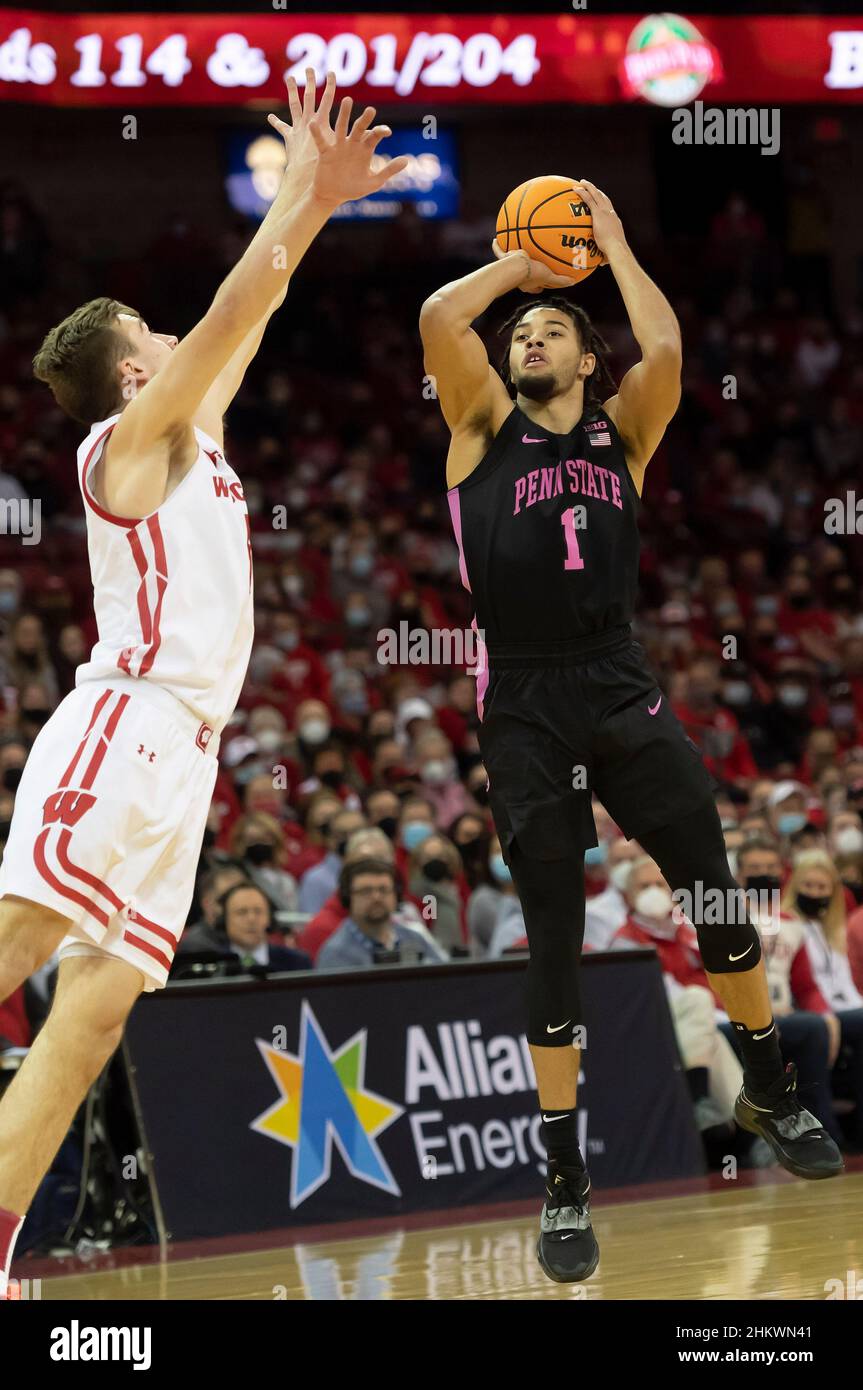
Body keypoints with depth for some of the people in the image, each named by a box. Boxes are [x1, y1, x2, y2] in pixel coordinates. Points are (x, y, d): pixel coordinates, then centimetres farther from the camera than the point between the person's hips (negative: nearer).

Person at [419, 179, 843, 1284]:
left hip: (622, 692, 2)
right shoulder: (485, 426, 7)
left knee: (716, 894, 3)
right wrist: (520, 263, 6)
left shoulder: (621, 431, 11)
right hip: (522, 711, -2)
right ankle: (564, 1182, 9)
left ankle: (769, 1092, 27)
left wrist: (612, 244, 2)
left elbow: (665, 347, -8)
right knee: (553, 938, 1)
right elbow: (437, 317, -9)